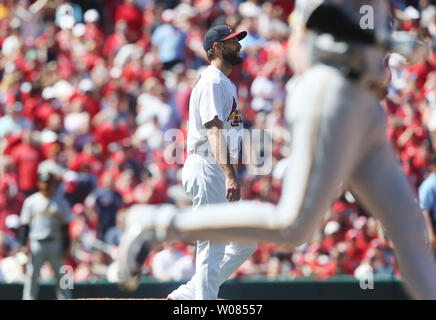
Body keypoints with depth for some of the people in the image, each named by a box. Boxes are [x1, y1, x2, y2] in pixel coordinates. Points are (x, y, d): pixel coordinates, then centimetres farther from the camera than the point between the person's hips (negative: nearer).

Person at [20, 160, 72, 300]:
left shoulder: (61, 202, 6)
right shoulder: (31, 201, 5)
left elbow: (65, 227, 6)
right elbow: (25, 225, 5)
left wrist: (66, 247, 0)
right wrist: (24, 245, -4)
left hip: (55, 243, 0)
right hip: (35, 244, 0)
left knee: (61, 276, 0)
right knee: (31, 276, -3)